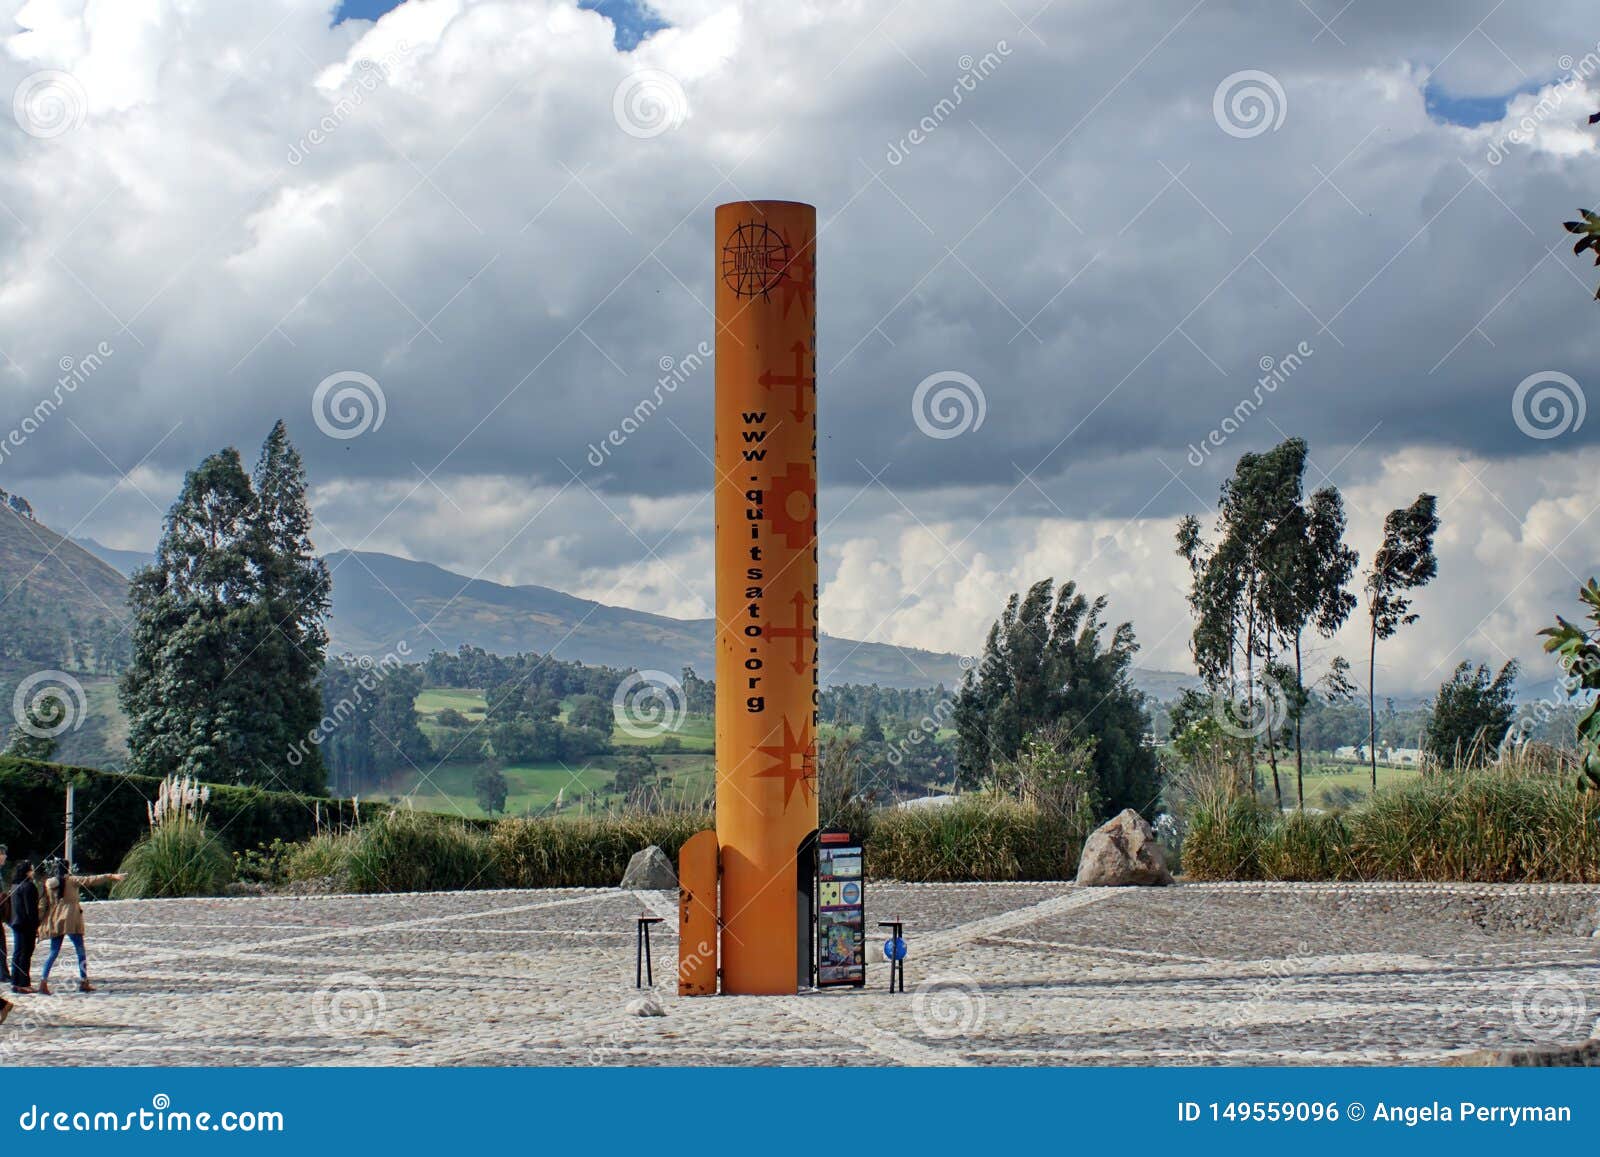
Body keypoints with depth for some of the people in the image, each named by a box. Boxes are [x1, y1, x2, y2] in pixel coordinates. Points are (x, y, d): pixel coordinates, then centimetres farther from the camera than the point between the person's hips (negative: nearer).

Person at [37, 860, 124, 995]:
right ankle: (83, 982, 5)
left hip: (54, 921, 5)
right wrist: (111, 877, -12)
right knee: (80, 951, 5)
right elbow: (91, 880, -12)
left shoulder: (48, 883, 6)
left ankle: (43, 982, 0)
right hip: (70, 920, -5)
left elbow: (43, 903, 10)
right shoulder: (71, 880, -7)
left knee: (53, 952, 10)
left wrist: (41, 921, 16)